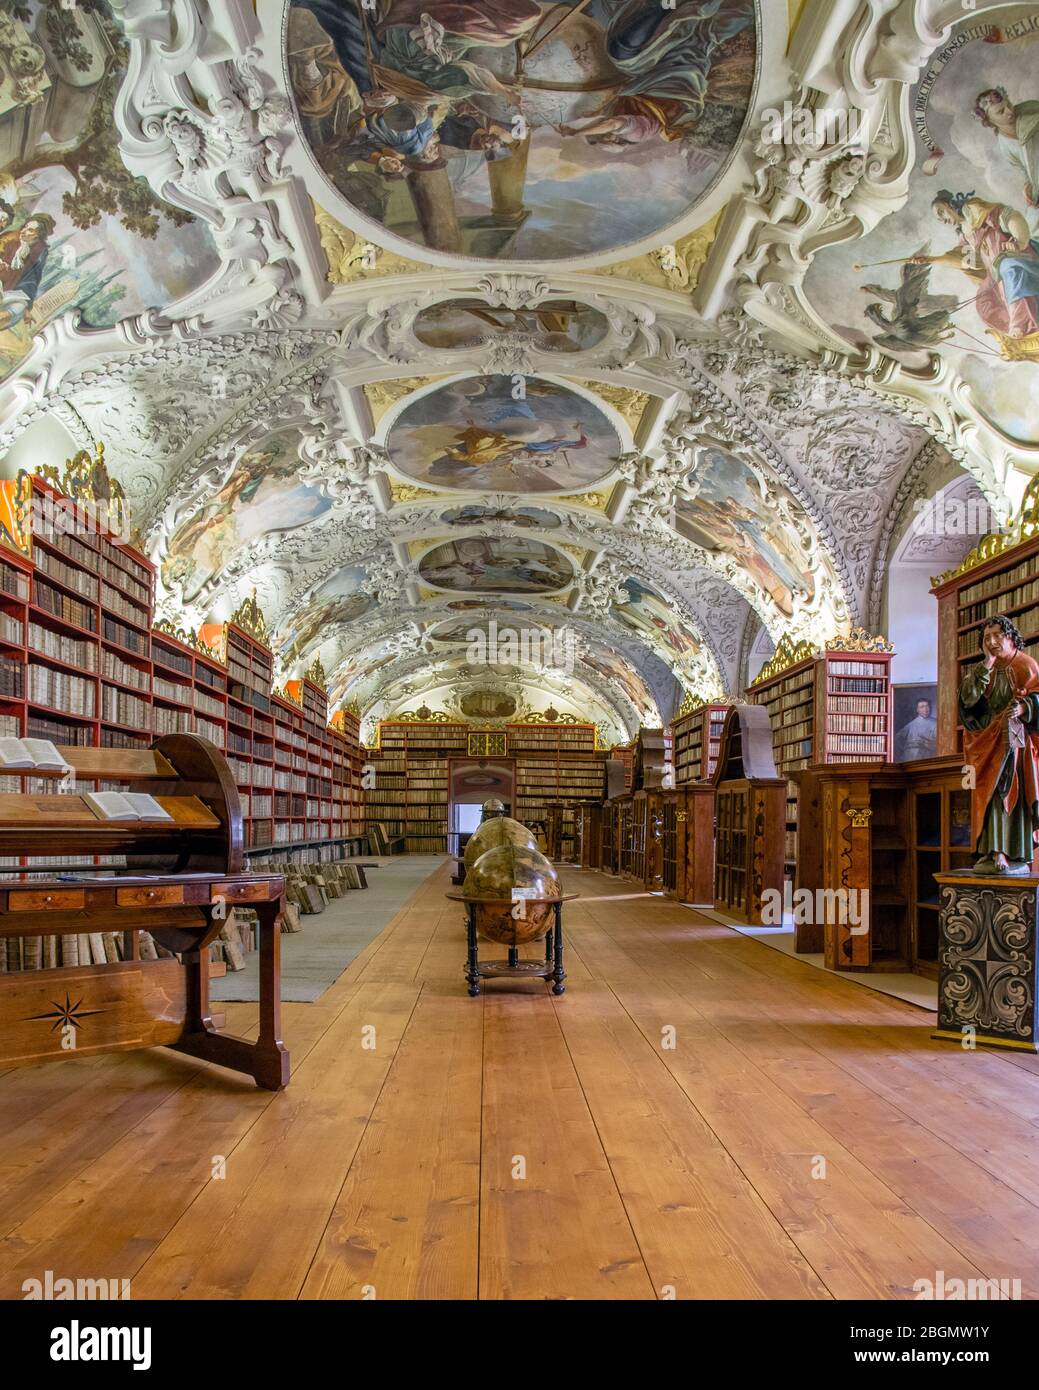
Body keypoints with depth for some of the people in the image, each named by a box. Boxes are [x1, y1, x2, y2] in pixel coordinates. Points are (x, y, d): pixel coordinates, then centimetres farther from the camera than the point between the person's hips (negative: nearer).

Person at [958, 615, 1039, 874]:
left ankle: (1017, 855, 1)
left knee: (1016, 793, -4)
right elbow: (968, 697, -6)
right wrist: (987, 664, -9)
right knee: (992, 794, -7)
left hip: (1017, 741, -2)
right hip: (990, 742, 2)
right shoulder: (981, 671, 12)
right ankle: (994, 853, -12)